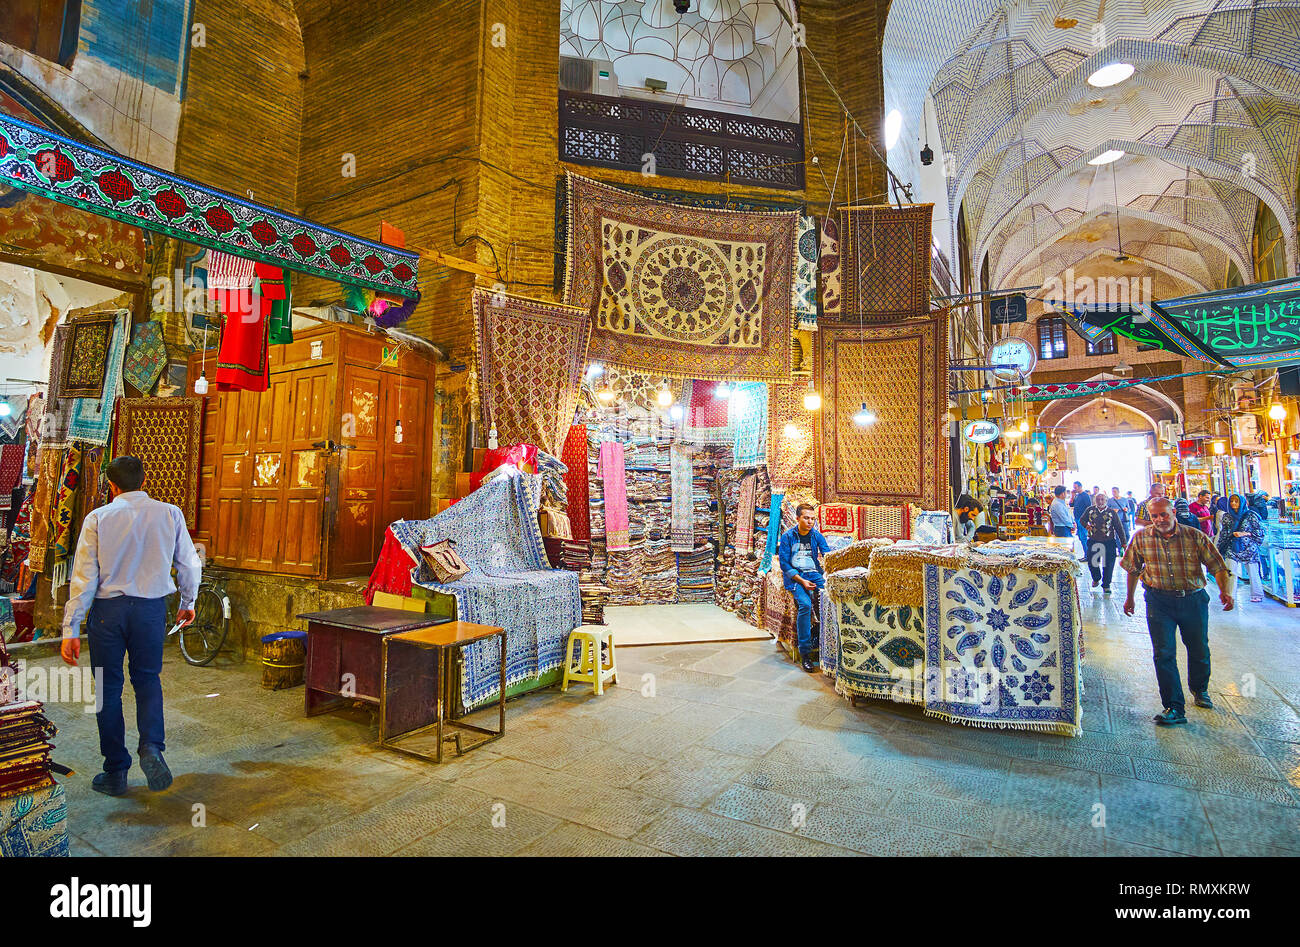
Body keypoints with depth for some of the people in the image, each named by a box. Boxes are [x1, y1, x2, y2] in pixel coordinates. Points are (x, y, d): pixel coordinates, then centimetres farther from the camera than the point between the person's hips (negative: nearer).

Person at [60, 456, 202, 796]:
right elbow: (190, 564, 4)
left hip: (108, 610, -1)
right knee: (148, 679, 18)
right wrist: (188, 603, 20)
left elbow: (84, 577, -6)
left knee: (108, 688, 11)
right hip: (152, 608, 1)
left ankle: (115, 773, 19)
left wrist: (70, 630, -2)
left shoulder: (97, 518, -5)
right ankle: (151, 747, -2)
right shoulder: (170, 514, -1)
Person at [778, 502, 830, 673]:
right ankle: (805, 652, -23)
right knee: (805, 604, -30)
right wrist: (802, 581, -14)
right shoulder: (787, 537, 0)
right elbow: (784, 564, -3)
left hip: (815, 575, 3)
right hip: (795, 577, -3)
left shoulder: (817, 536, 10)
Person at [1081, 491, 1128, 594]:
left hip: (1109, 542, -1)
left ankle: (1106, 584, 14)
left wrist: (1123, 542, 1)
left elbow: (1119, 528, 4)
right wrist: (1086, 525, -7)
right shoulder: (1090, 510, 5)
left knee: (1108, 564, -1)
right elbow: (1082, 519, 17)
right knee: (1092, 562, 2)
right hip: (1093, 541, 1)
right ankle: (1096, 578, 30)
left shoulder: (1112, 512, 2)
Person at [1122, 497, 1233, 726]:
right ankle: (1174, 708, -1)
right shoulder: (1141, 538, -3)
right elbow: (1133, 569, 10)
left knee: (1199, 650, 15)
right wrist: (1130, 597, 15)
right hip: (1159, 601, 0)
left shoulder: (1194, 536, -6)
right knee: (1164, 653, -7)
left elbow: (1218, 566, -5)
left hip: (1194, 598, 1)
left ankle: (1199, 689, 45)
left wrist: (1225, 590, -23)